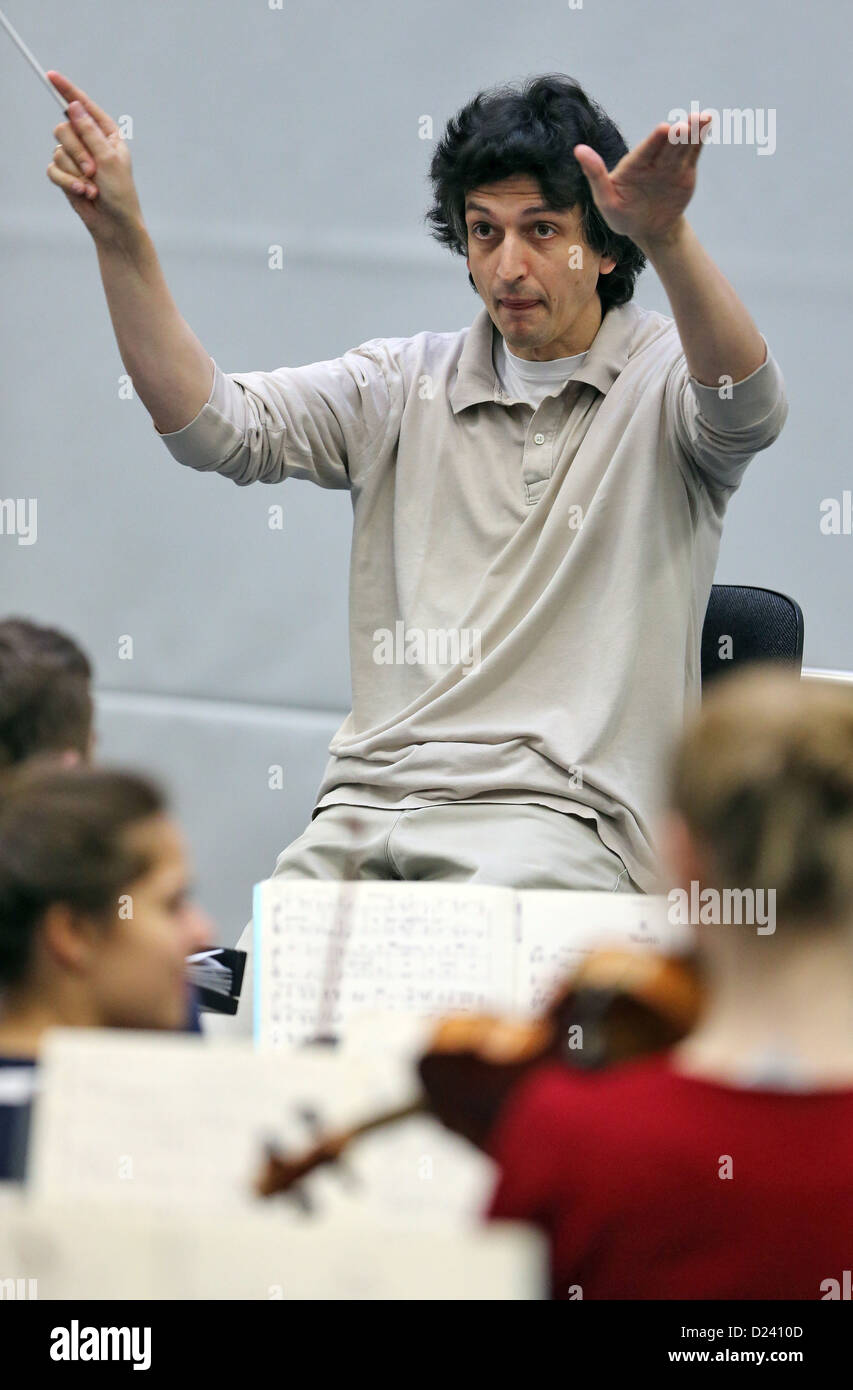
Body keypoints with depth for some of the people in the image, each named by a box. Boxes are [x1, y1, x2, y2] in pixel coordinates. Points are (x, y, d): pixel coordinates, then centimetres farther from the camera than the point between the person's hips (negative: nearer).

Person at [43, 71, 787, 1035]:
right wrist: (121, 239, -6)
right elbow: (214, 426, 6)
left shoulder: (668, 382, 4)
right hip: (369, 804, 4)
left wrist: (667, 239, -40)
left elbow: (747, 409, -20)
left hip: (562, 812, -4)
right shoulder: (410, 386, 17)